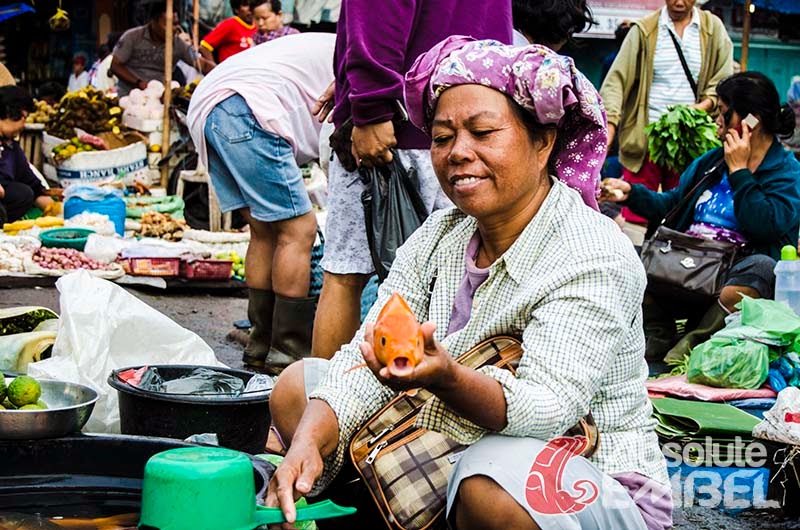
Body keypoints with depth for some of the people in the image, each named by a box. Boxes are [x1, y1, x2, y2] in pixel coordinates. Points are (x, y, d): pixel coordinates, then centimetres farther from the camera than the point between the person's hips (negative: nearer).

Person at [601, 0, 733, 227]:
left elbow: (724, 81, 6)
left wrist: (703, 106, -14)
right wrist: (609, 126, -18)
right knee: (634, 216, -3)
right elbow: (617, 79, -4)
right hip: (644, 139, -1)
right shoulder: (643, 30, 2)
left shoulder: (713, 28, 6)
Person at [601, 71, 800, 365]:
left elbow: (766, 226, -17)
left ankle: (691, 345, -32)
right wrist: (630, 192, 9)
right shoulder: (711, 161, 19)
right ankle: (658, 336, -17)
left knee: (762, 267, -40)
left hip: (733, 279, -5)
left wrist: (739, 170, -11)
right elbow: (670, 205, 24)